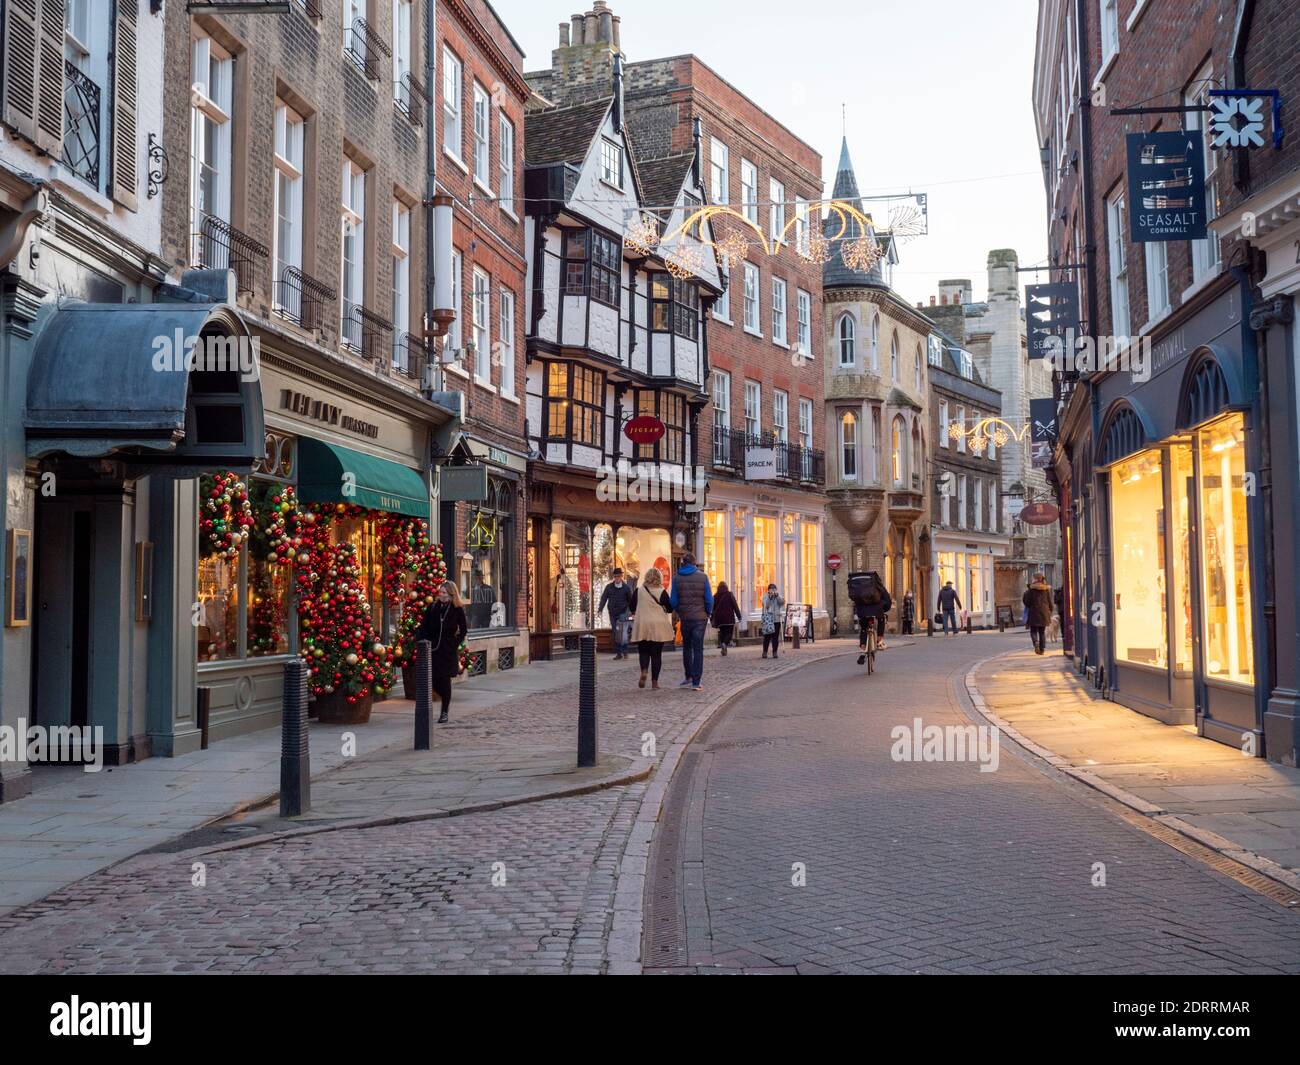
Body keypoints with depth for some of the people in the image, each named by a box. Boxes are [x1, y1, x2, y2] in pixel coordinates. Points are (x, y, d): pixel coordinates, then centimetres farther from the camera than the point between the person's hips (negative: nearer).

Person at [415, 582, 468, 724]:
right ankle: (446, 701, 30)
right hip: (433, 648, 3)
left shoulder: (458, 609, -1)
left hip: (449, 650, -2)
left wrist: (456, 642, -4)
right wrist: (421, 641, -6)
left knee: (445, 679, 0)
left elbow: (463, 630, 6)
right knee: (434, 680, 0)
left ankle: (445, 712, 11)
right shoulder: (432, 607, 5)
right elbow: (424, 627, 7)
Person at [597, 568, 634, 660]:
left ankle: (624, 651, -6)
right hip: (612, 613, 3)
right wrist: (600, 609, -5)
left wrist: (632, 611, 5)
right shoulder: (609, 587, 5)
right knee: (614, 633, 6)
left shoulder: (626, 587, 0)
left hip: (623, 613, -3)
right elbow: (604, 598, 4)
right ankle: (618, 653, 12)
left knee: (622, 632, -14)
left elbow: (630, 600, 6)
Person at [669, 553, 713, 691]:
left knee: (687, 647, 19)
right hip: (700, 618, -1)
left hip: (685, 618, 1)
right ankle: (696, 682, -2)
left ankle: (689, 677, 24)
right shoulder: (702, 576, -5)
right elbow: (709, 599, -8)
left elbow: (673, 601, -4)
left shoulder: (677, 578, -2)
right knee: (698, 649, 2)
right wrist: (708, 613, 9)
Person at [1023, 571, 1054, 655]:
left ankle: (1036, 642, -23)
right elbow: (1050, 601, 7)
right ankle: (1042, 649, 10)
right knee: (1042, 631, 11)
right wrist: (1050, 613, 15)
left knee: (1033, 630, 4)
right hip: (1044, 612, 4)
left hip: (1034, 612, -4)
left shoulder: (1031, 588, -9)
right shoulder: (1046, 588, 4)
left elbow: (1027, 601, -9)